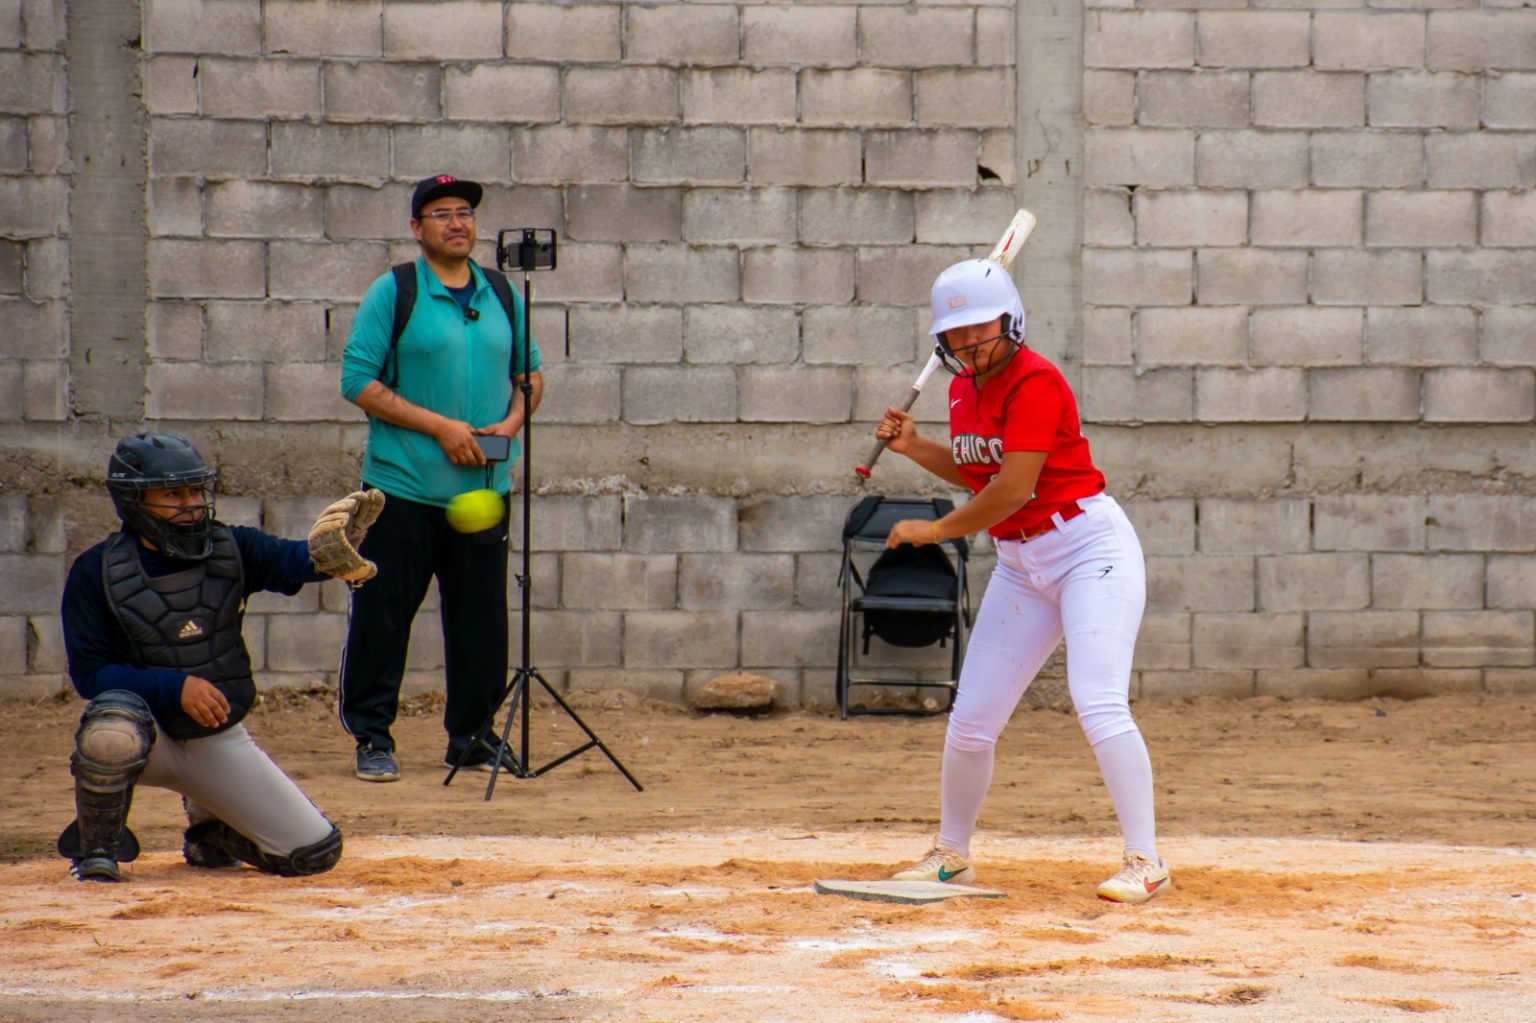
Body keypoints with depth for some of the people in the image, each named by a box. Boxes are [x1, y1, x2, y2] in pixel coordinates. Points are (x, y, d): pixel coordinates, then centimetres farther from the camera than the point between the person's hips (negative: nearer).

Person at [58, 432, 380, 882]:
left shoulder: (231, 550, -3)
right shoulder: (97, 571, -10)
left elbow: (292, 561, -23)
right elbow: (89, 672, -13)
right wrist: (176, 686, -27)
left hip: (218, 740, 4)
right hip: (151, 734, -4)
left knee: (315, 852, -4)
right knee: (112, 733, -41)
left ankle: (208, 821, 28)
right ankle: (95, 845, -8)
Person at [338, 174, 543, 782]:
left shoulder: (503, 296, 11)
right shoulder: (393, 293, -3)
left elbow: (529, 371, 21)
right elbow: (358, 381, -8)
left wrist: (514, 418, -1)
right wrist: (438, 426, -14)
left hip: (484, 490, 4)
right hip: (404, 487, -4)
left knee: (481, 620, 6)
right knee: (384, 613, -3)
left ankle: (470, 736, 17)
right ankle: (371, 738, 6)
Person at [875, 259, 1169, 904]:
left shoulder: (1034, 383, -18)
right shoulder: (964, 389, 8)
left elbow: (1012, 489, -23)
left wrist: (936, 530, -12)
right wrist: (914, 448, 8)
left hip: (1089, 547, -8)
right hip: (1020, 565, 8)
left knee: (1098, 705, -22)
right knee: (970, 721, 7)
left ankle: (1145, 862, -19)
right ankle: (951, 856, 25)